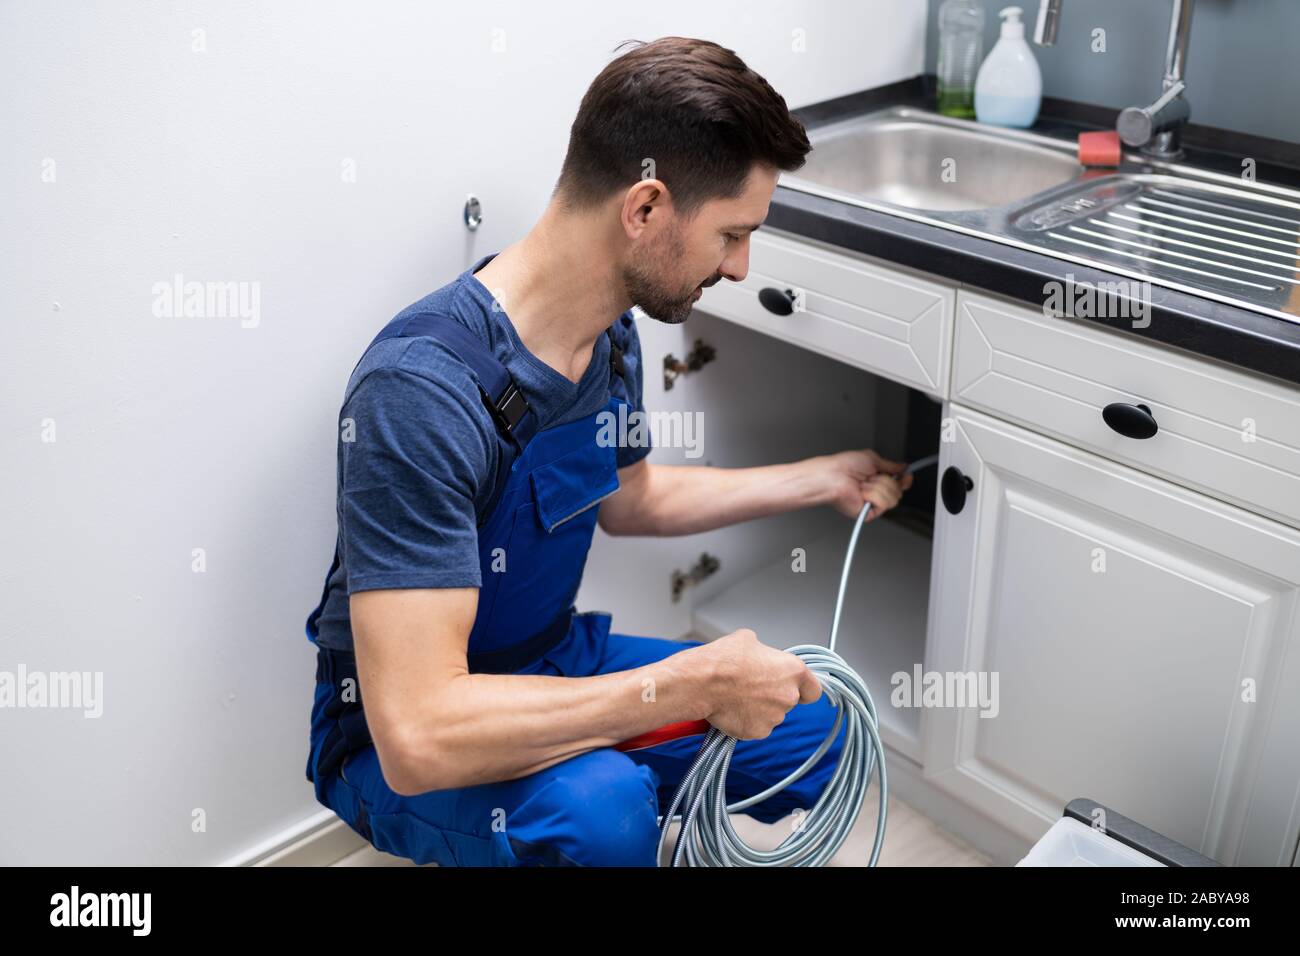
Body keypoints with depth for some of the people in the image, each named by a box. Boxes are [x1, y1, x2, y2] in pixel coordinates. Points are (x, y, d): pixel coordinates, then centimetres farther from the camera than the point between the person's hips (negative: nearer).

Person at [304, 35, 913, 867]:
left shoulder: (611, 334, -6)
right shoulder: (422, 391, -33)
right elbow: (418, 740, -37)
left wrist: (819, 480, 19)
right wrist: (694, 685, -32)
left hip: (551, 665, 8)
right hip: (397, 742, -7)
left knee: (823, 732, 6)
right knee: (601, 808, -37)